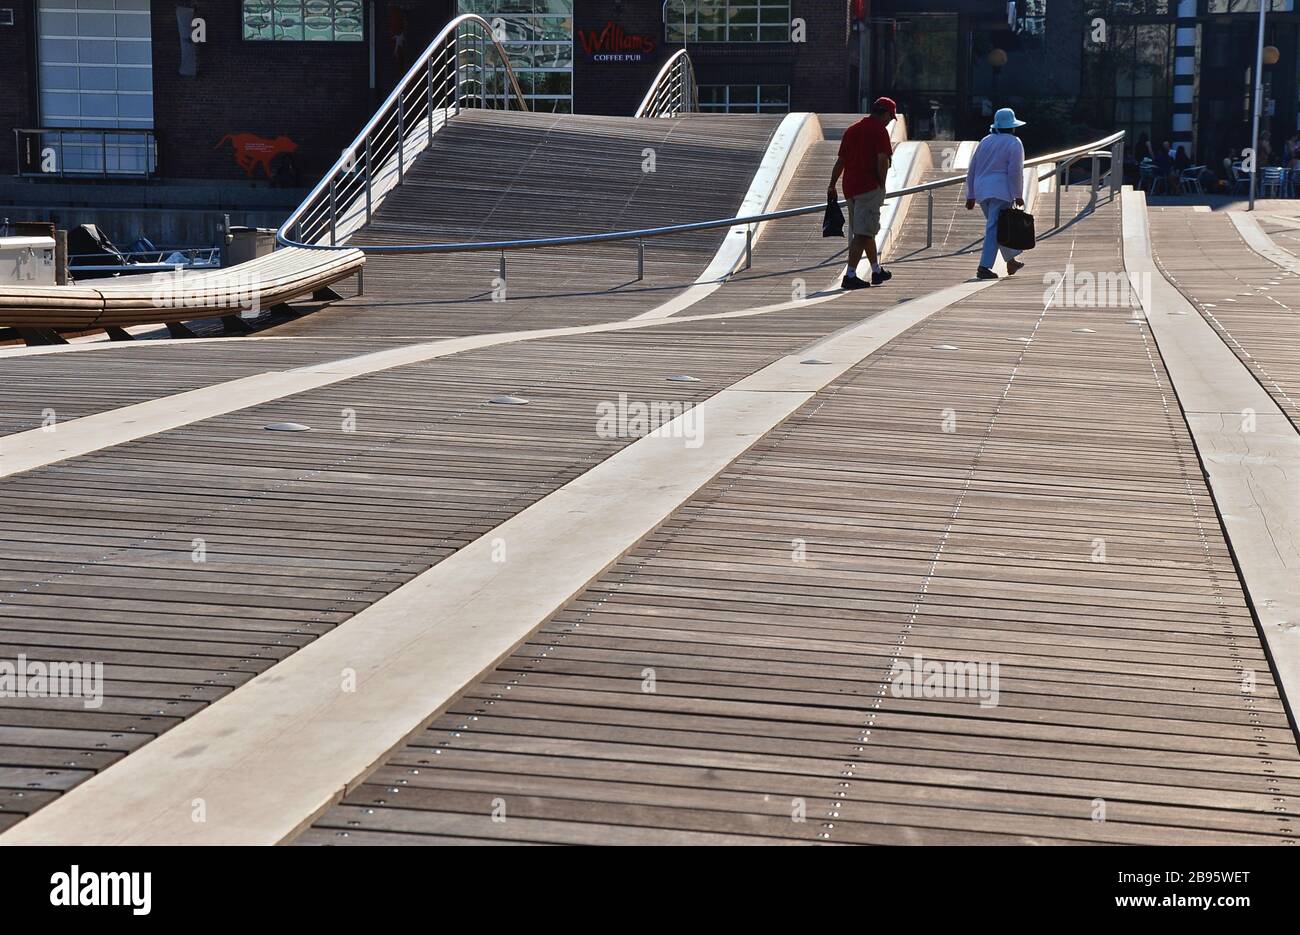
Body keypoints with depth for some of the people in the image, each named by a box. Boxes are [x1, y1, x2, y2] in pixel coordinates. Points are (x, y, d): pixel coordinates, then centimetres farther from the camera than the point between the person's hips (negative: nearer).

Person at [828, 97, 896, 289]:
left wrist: (832, 186, 21)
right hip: (870, 187, -8)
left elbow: (840, 161, 17)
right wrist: (882, 184, -7)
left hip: (849, 187, 8)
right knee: (863, 233, -8)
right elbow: (883, 160, -18)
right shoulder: (879, 130, -7)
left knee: (867, 231, 19)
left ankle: (877, 271, 31)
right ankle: (850, 275, -15)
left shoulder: (851, 130, 16)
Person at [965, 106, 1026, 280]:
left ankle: (1011, 261, 30)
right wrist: (1018, 195, -8)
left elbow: (972, 170, 16)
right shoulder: (1014, 142, -2)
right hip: (1001, 190, -7)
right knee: (995, 229, -9)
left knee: (1000, 226, 19)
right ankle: (984, 267, -19)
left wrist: (970, 196, 19)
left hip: (982, 191, 7)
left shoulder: (985, 141, 17)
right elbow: (1015, 171, -12)